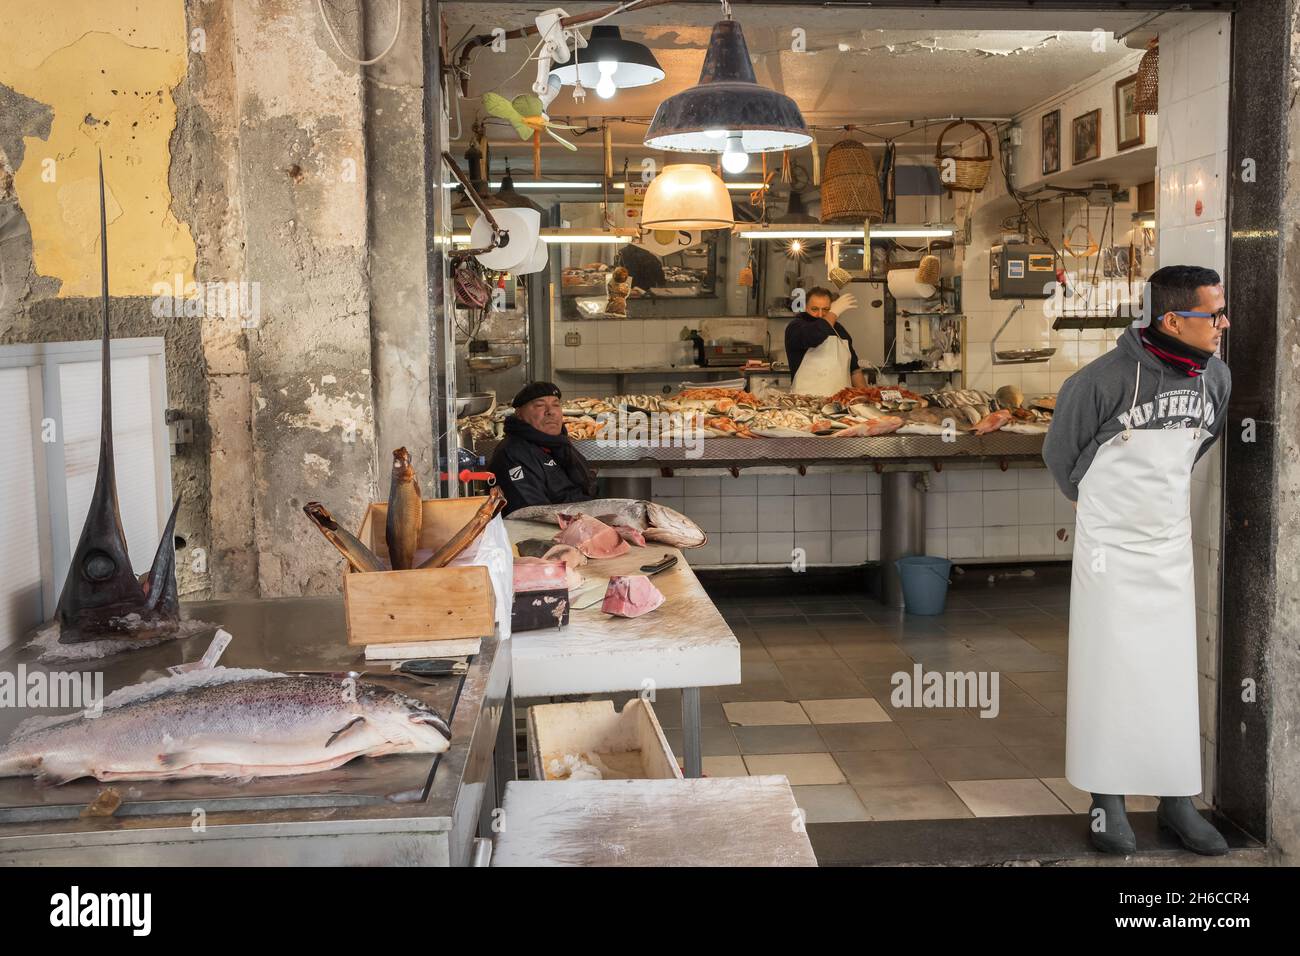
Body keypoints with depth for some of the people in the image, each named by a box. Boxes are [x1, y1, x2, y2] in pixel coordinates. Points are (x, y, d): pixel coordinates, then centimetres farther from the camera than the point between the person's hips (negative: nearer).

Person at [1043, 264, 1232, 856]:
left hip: (1172, 546, 5)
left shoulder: (1216, 375, -2)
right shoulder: (1106, 378, -20)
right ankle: (1108, 801, 15)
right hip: (1111, 546, -5)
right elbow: (1060, 451, -3)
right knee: (1108, 673, 3)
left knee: (1174, 675, 9)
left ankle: (1177, 801, 21)